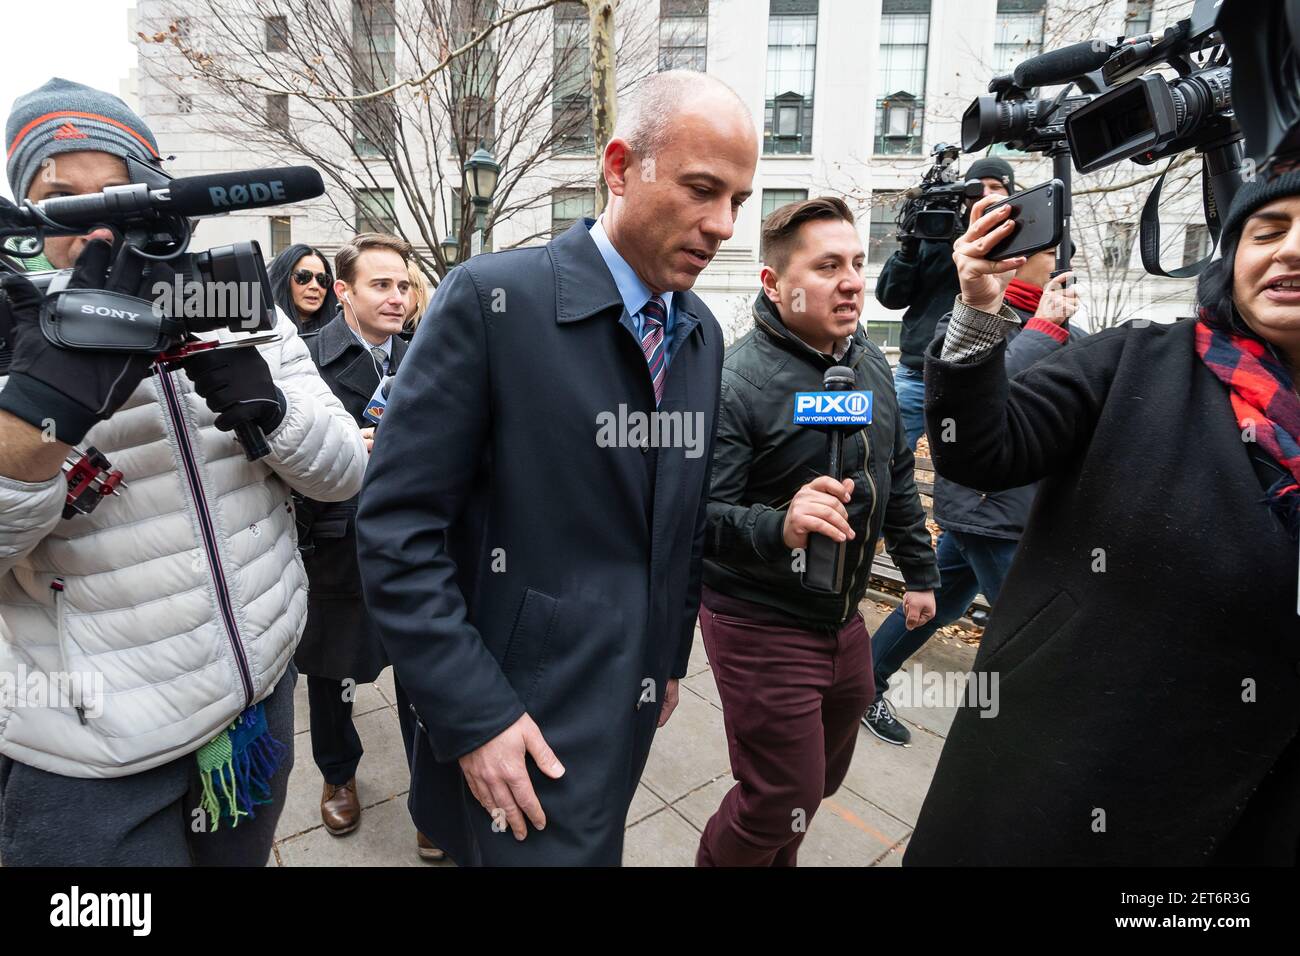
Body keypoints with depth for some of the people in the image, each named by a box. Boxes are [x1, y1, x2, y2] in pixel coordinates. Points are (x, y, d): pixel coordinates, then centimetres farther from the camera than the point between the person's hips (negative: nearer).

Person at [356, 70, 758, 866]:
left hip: (632, 703, 7)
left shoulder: (703, 334, 5)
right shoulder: (493, 300, -15)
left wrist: (669, 659, 15)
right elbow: (396, 526, -17)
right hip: (525, 716, -6)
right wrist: (472, 713, -17)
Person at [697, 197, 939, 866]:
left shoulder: (869, 361, 3)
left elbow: (897, 477, 14)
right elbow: (701, 519, -26)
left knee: (823, 778, 24)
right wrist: (780, 528, -43)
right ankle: (718, 860, 35)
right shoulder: (736, 381, -22)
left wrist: (919, 571, 18)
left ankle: (774, 860, 52)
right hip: (763, 628, -8)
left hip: (845, 619, 8)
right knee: (782, 806, 3)